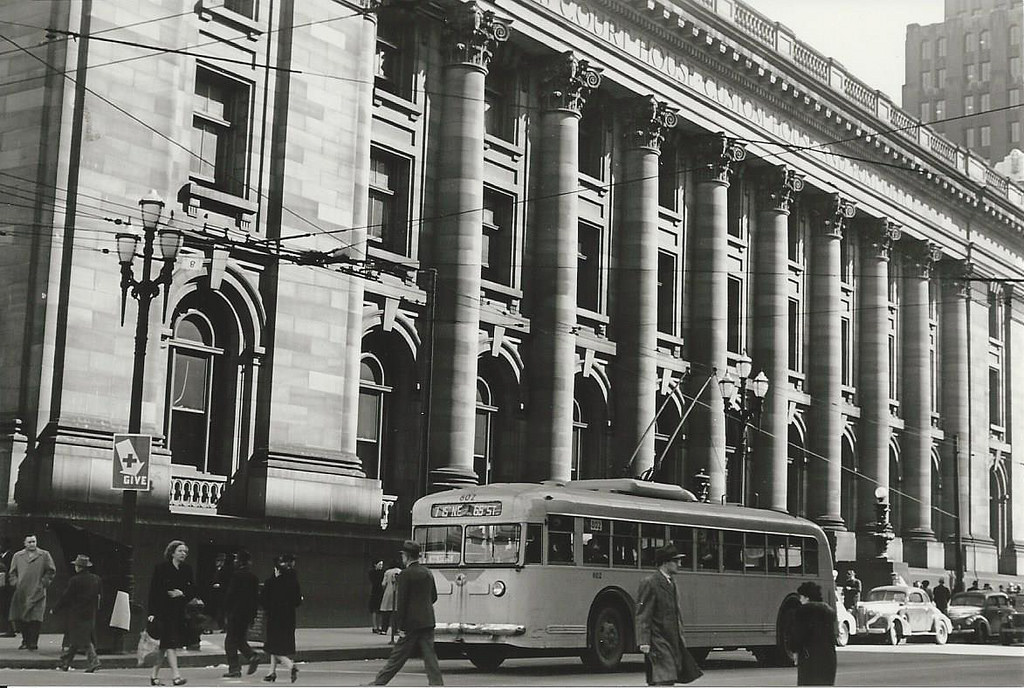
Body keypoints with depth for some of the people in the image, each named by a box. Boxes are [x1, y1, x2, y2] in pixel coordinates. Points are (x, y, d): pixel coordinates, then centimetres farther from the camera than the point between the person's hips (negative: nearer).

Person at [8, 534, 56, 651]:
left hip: (37, 593, -3)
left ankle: (33, 642, -3)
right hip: (21, 593, 3)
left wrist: (44, 582, -3)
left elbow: (51, 571, 7)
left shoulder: (44, 555, 6)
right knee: (21, 619, 3)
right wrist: (15, 583, 1)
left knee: (36, 618, -10)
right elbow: (12, 573, 16)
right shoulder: (17, 556, 13)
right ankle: (25, 641, 15)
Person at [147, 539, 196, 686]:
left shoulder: (187, 570, 10)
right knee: (170, 643, -13)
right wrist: (152, 612, -13)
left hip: (179, 612, 5)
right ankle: (175, 675, -17)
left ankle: (154, 675, 20)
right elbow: (154, 590, -7)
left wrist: (182, 593, -9)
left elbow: (193, 590, 13)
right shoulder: (161, 568, -5)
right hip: (163, 610, -5)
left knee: (165, 645, 10)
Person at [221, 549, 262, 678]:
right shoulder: (254, 577, 7)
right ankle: (252, 655, 0)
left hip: (235, 613, -6)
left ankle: (234, 668, 0)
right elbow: (256, 597, 10)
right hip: (248, 613, 7)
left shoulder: (236, 575, -12)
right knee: (240, 639, 20)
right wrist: (253, 615, 15)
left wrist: (226, 614, -8)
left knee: (230, 641, 2)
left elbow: (230, 595, -13)